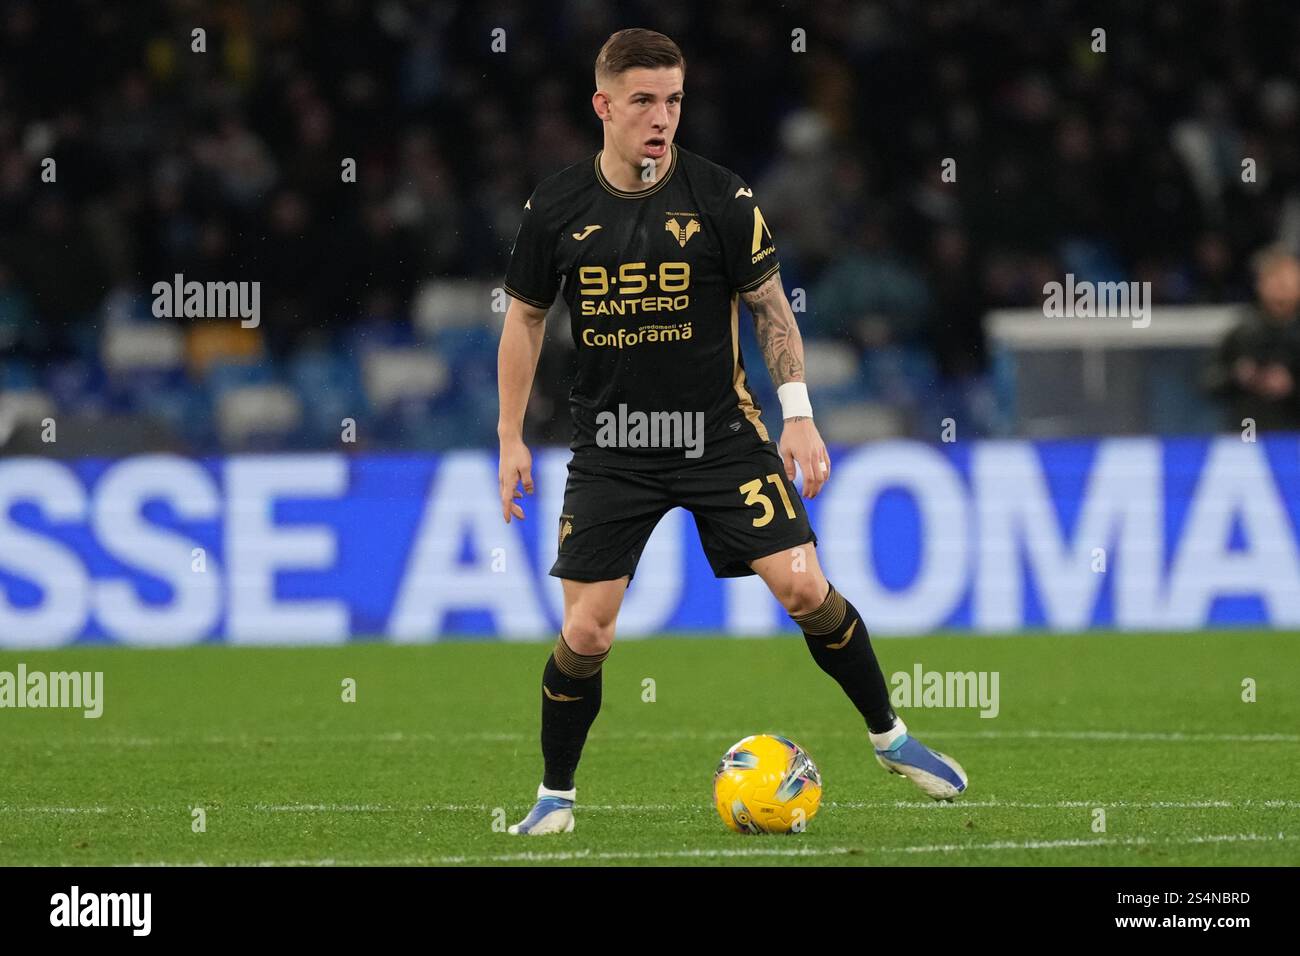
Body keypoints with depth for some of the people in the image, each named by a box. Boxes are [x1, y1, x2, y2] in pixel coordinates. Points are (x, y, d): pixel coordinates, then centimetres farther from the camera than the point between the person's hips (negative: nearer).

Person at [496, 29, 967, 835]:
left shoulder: (720, 198, -7)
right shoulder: (557, 209, -4)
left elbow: (770, 305, 3)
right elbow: (525, 317, 9)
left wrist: (799, 417, -3)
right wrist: (512, 437, 6)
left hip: (720, 433, -1)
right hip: (612, 450, 1)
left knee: (804, 588, -10)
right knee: (586, 632, -5)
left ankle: (890, 738, 10)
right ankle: (556, 796, 15)